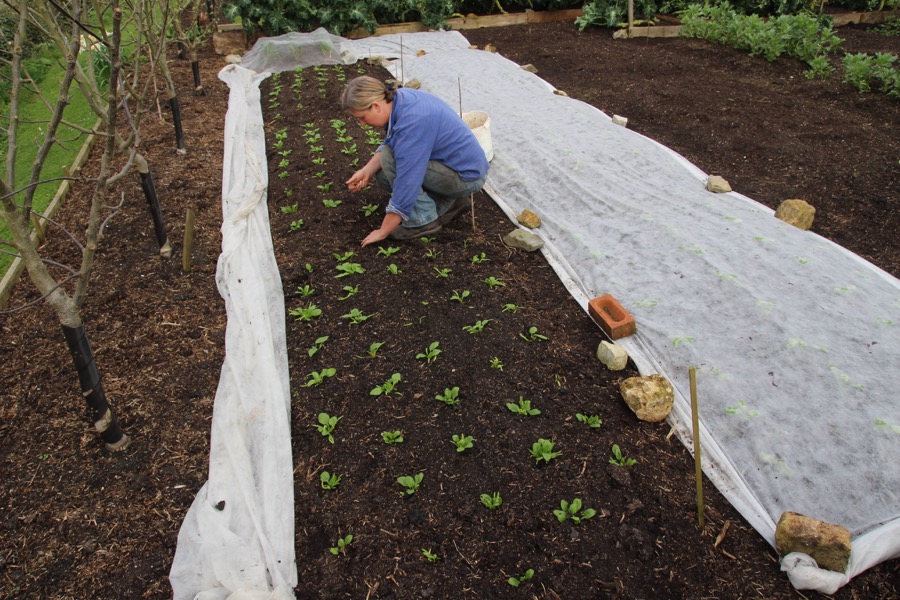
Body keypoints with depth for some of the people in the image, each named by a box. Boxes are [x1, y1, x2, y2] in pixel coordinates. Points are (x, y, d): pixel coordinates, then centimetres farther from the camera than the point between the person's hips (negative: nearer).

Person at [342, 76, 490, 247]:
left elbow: (406, 184, -28)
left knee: (389, 159, -20)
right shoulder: (399, 98, -3)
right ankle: (451, 200, 11)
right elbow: (389, 142, 12)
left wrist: (382, 232, -20)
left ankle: (424, 220, -8)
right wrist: (367, 171, -4)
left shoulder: (411, 124, -30)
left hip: (467, 176, -9)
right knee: (381, 171, 8)